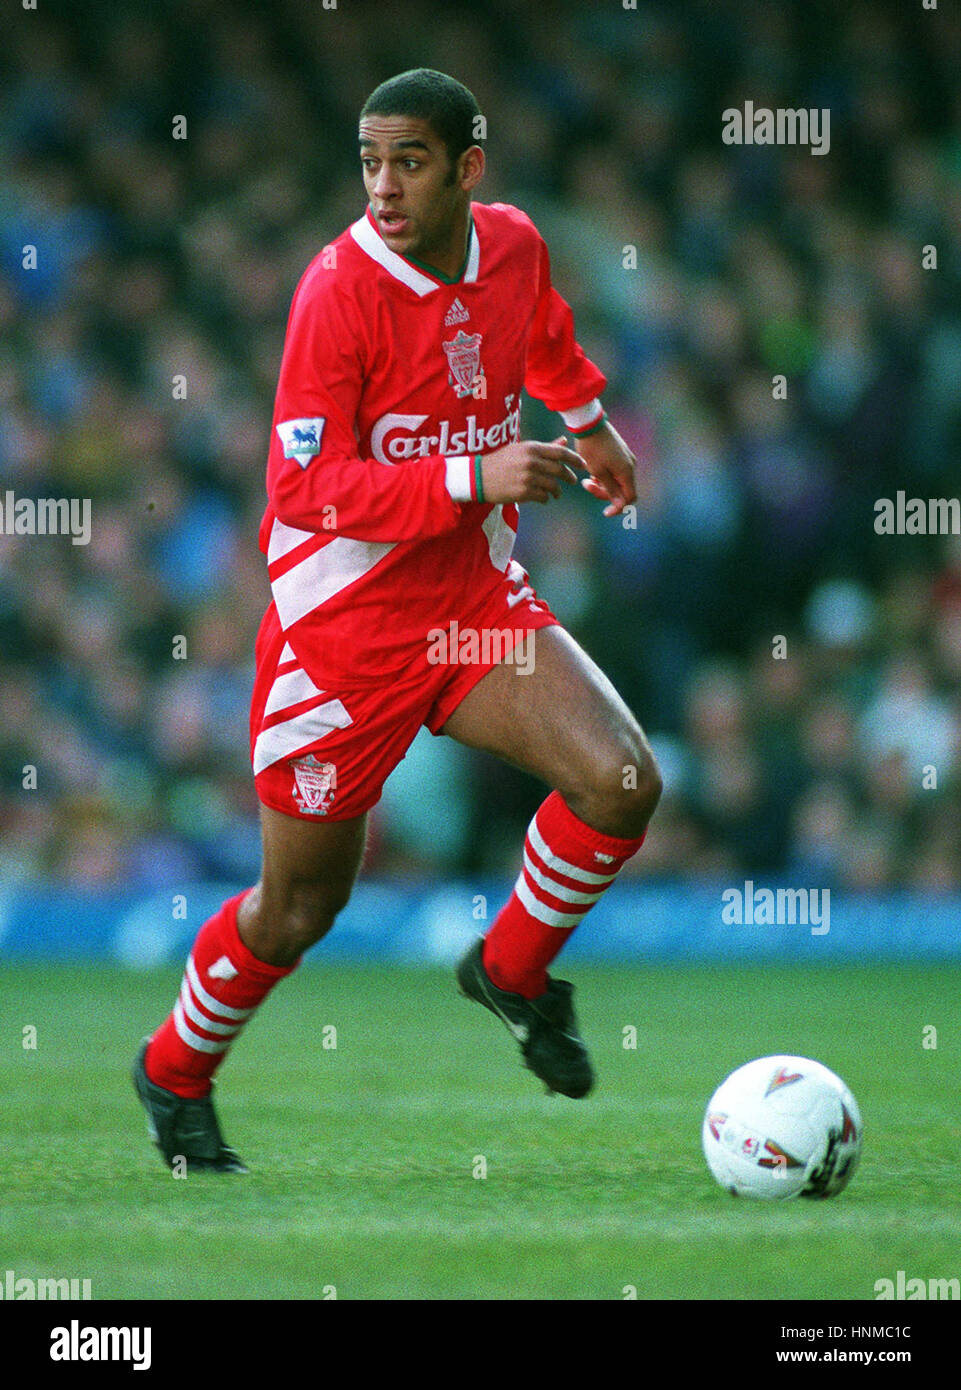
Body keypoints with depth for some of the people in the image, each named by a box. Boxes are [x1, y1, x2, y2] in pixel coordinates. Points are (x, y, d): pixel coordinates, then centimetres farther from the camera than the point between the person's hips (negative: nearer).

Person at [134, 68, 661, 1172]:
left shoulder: (513, 245, -2)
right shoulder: (337, 290, -21)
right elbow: (305, 488, -25)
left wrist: (589, 419, 36)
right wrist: (473, 477, -32)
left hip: (476, 602, 5)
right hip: (343, 624, -5)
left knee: (622, 783, -15)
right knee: (300, 907, 4)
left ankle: (512, 969, 12)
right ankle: (175, 1071, 31)